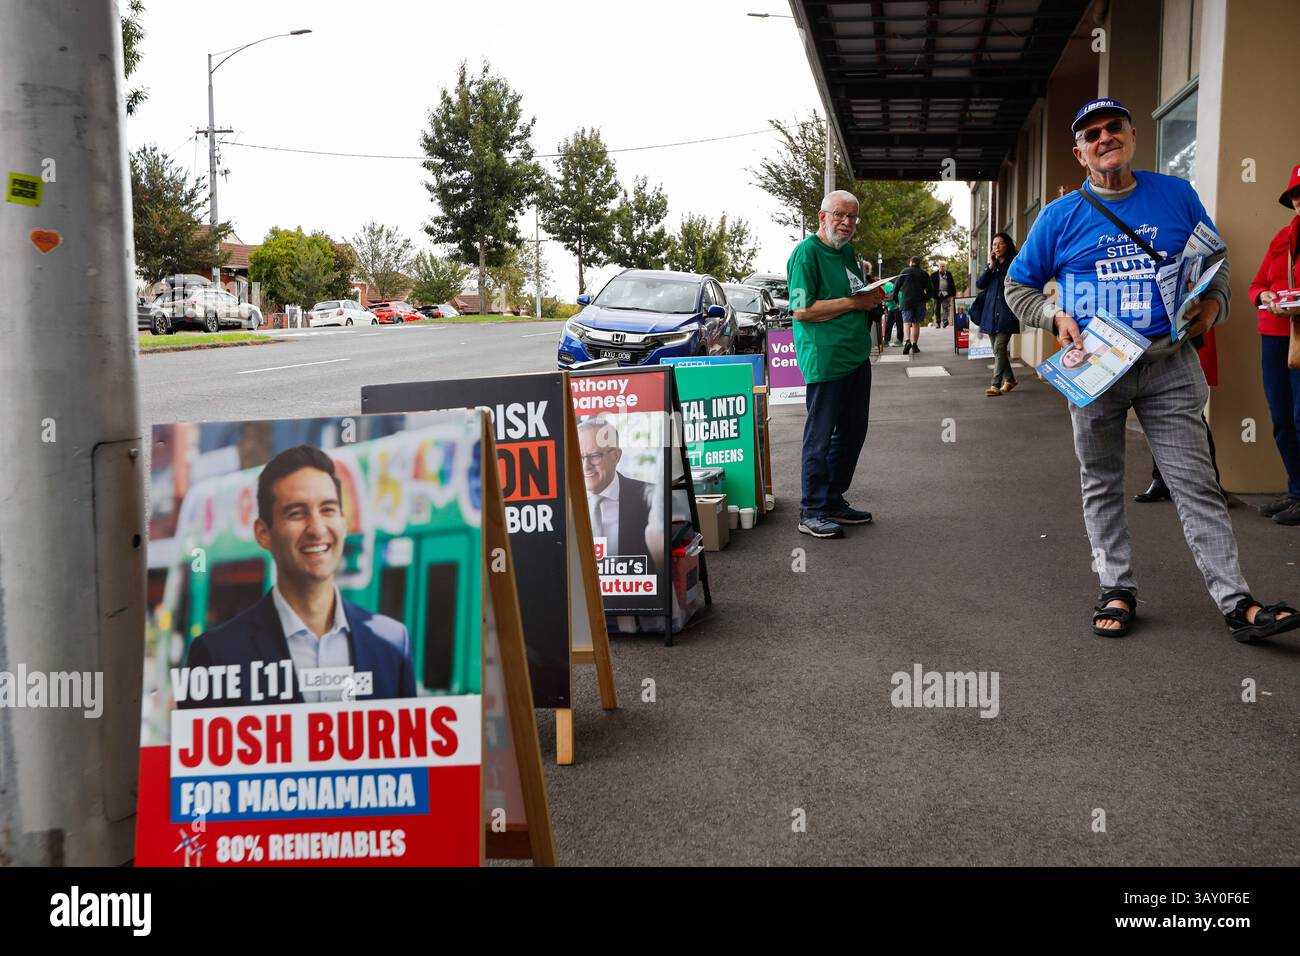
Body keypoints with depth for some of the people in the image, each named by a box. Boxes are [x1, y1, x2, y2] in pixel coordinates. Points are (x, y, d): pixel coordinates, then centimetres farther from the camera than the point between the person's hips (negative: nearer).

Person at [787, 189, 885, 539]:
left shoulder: (847, 251, 17)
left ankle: (834, 501, 25)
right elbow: (802, 311, -18)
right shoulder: (807, 252, -10)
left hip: (857, 357, 9)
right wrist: (854, 302, -16)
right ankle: (812, 513, 4)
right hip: (825, 361, -9)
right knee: (821, 436, -4)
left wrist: (872, 297, 10)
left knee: (853, 431, 14)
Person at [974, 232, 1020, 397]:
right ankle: (1010, 379, 27)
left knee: (999, 349, -14)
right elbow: (979, 284, 1)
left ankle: (996, 385, -16)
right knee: (998, 350, 12)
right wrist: (991, 266, -4)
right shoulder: (991, 266, 15)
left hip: (1006, 314, -6)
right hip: (990, 314, 6)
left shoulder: (1013, 265, -2)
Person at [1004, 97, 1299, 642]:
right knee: (1102, 488, 8)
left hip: (1168, 366, 0)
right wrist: (1055, 317, -10)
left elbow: (1216, 265, 15)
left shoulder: (1177, 196, 5)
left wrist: (1213, 302, -5)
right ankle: (1117, 591, 20)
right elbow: (1018, 288, 8)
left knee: (1196, 484, -3)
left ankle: (1235, 602, -1)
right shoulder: (1060, 216, 2)